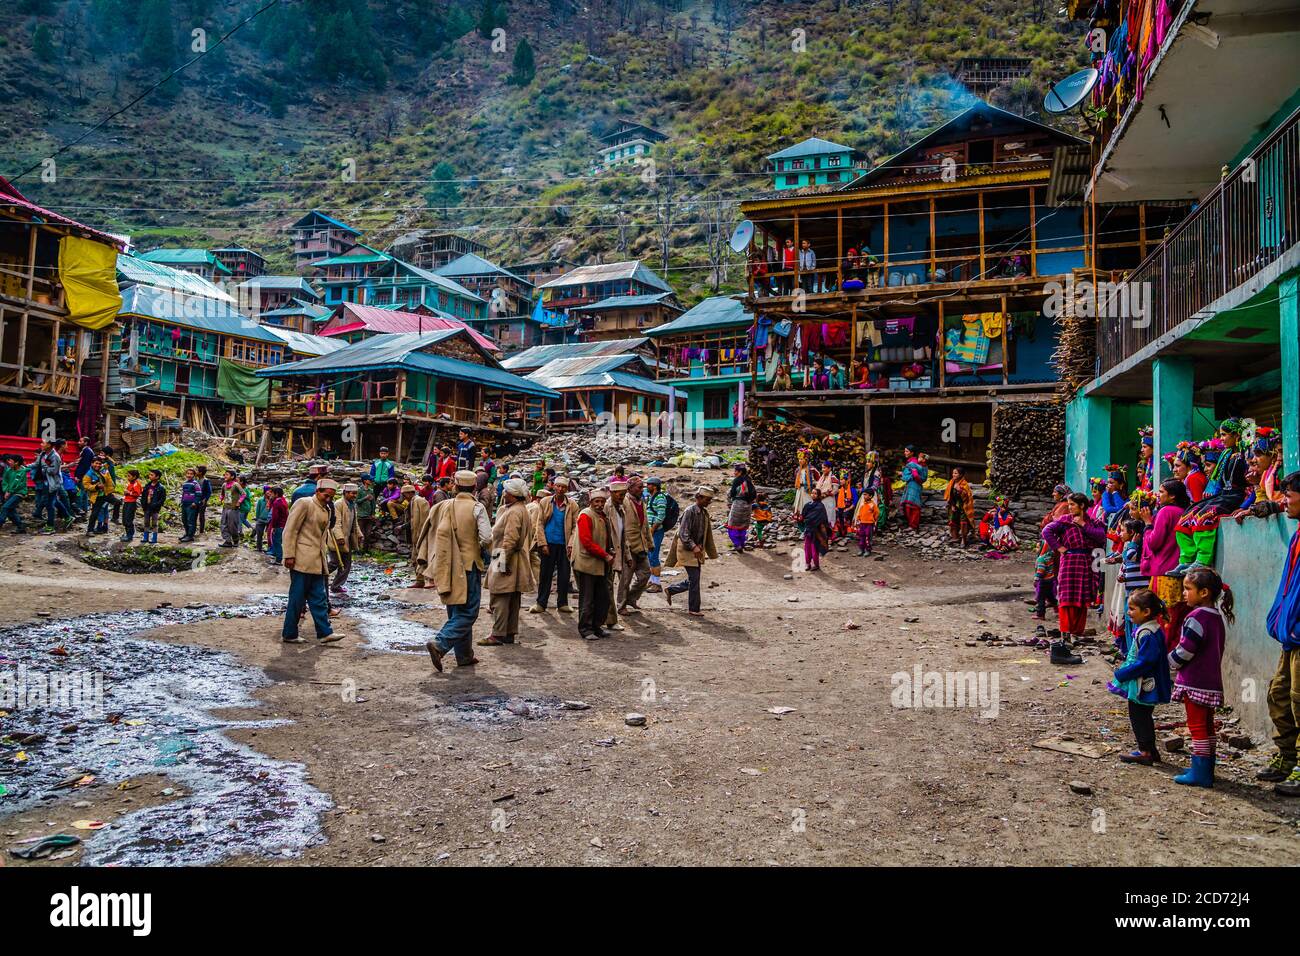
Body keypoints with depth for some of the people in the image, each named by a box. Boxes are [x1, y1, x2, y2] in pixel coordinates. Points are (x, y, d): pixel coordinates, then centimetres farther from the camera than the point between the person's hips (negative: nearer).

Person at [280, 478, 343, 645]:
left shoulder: (326, 510, 16)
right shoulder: (304, 504, -9)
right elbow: (290, 530, -13)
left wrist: (324, 556, 18)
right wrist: (289, 555, -17)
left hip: (317, 561, 8)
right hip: (302, 560, -8)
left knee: (319, 598, 7)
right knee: (297, 598, -1)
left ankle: (325, 632, 8)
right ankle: (289, 634, 9)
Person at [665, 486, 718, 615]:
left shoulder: (705, 513, 10)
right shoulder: (689, 511, -15)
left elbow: (706, 535, 18)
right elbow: (683, 534, -20)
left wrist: (710, 552, 17)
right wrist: (694, 547, -30)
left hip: (698, 551, 8)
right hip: (687, 550, -8)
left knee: (693, 580, 11)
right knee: (694, 579, -6)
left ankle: (670, 590, 29)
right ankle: (694, 609, 5)